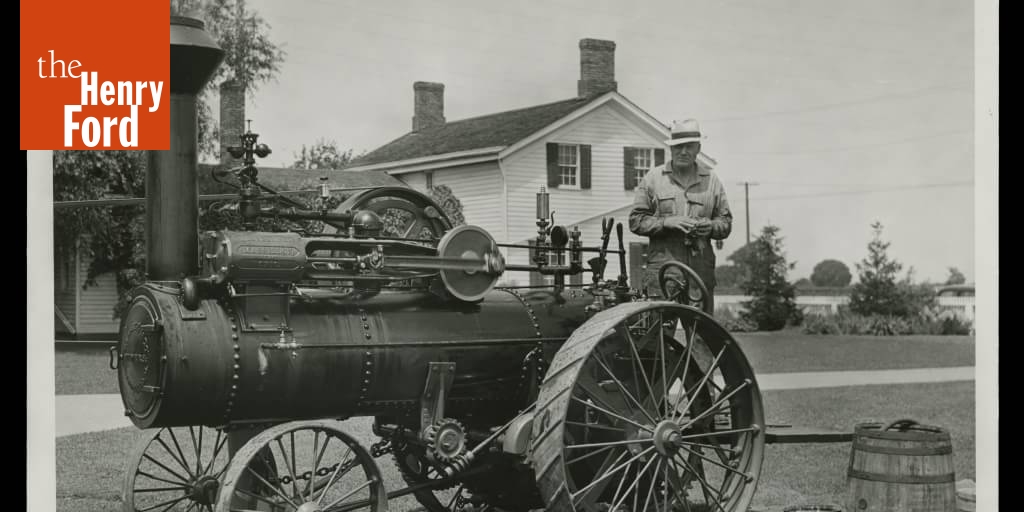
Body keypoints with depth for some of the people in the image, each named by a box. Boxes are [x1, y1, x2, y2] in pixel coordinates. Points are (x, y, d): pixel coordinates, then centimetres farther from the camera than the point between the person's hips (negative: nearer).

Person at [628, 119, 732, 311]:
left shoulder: (711, 181, 15)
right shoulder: (653, 178, 8)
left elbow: (726, 223, 16)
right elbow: (636, 221, 4)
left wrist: (711, 226, -7)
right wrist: (667, 223, -11)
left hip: (701, 268, 2)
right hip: (662, 265, -2)